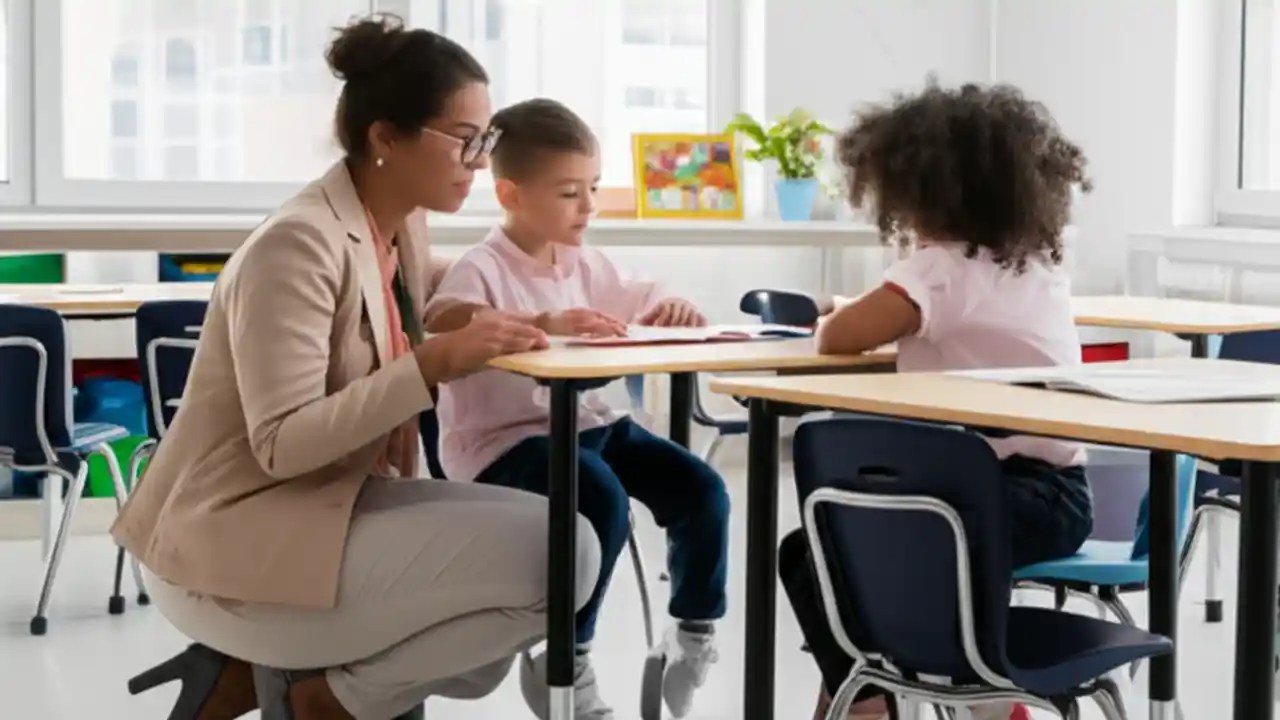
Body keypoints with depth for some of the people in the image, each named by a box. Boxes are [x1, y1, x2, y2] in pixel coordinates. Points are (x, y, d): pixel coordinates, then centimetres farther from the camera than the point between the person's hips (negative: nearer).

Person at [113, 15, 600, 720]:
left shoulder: (403, 227, 5)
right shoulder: (300, 243, -20)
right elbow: (283, 445, -25)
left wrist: (522, 323, 11)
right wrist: (433, 365, -31)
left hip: (329, 511, 10)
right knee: (561, 550, -20)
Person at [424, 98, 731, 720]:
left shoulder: (587, 266, 11)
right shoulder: (483, 269, -13)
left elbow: (646, 307, 23)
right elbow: (439, 318, -35)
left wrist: (675, 310, -4)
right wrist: (545, 322, -47)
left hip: (587, 424, 7)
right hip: (504, 442, -7)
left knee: (702, 490, -8)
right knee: (603, 500, -32)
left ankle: (694, 633, 15)